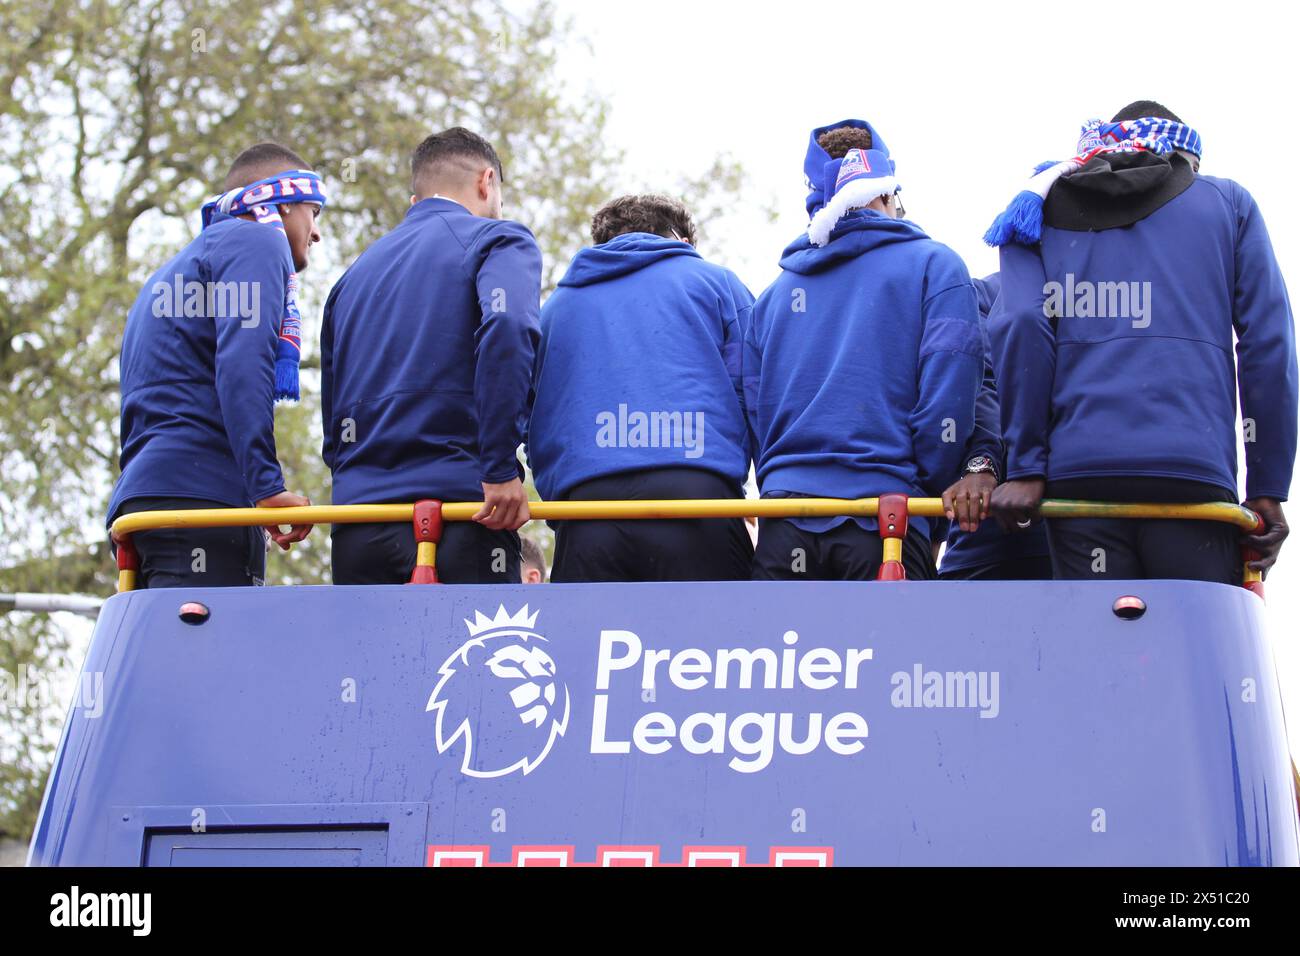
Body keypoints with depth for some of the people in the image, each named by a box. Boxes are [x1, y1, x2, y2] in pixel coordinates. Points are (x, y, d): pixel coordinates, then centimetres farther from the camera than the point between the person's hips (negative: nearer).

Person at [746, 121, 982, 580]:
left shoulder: (775, 292, 20)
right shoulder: (934, 265, 6)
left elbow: (753, 411, 15)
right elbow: (947, 403, -4)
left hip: (784, 528, 4)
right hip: (882, 521, -4)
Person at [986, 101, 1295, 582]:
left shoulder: (1043, 210, 20)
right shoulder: (1227, 202, 19)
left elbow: (1022, 327, 2)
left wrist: (1025, 467, 0)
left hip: (1077, 473, 1)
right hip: (1194, 471, -1)